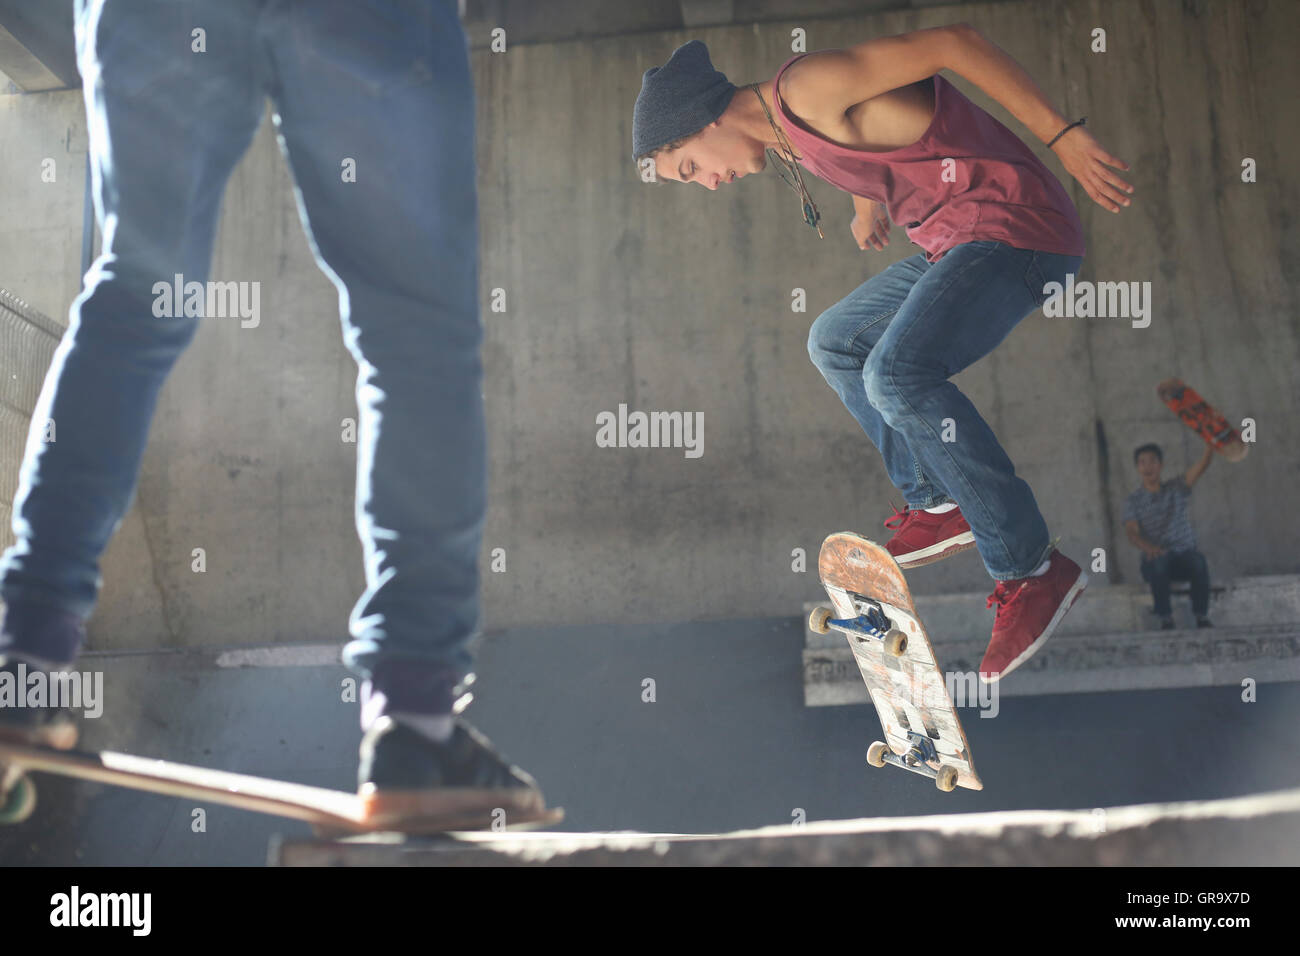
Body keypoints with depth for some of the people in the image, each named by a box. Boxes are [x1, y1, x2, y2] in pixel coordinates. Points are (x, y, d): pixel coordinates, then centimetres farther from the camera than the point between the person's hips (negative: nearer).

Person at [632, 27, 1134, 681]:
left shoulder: (807, 87, -14)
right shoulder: (789, 137, 15)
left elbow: (952, 43, -19)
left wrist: (1063, 137, -20)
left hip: (1011, 226, -11)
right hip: (950, 246, 11)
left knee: (895, 373, -27)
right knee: (833, 343, 20)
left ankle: (1032, 569, -21)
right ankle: (940, 505, 17)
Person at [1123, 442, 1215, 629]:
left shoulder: (1176, 488, 11)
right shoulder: (1133, 501, 6)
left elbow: (1203, 465, -4)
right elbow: (1132, 532, -10)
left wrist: (1210, 445, -24)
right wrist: (1148, 547, -33)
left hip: (1184, 556, 1)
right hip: (1155, 561, -1)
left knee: (1198, 560, -33)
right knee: (1159, 560, -37)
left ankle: (1202, 617, -30)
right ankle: (1165, 619, -32)